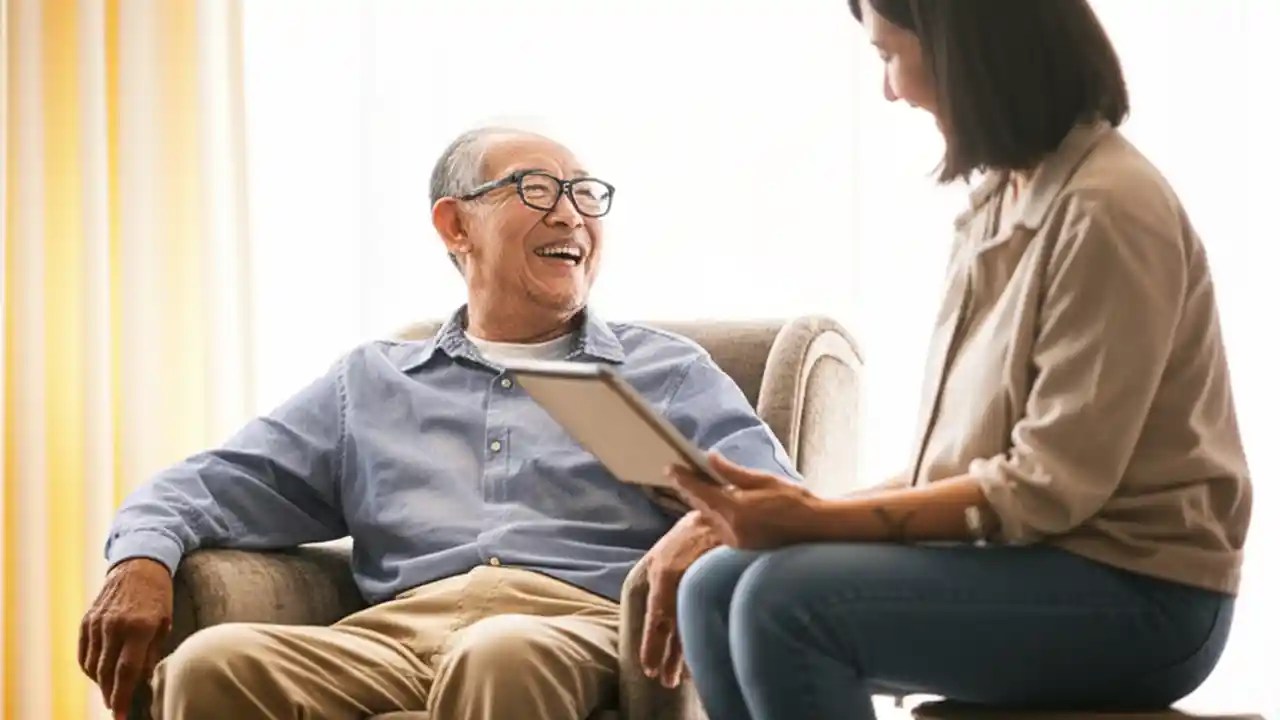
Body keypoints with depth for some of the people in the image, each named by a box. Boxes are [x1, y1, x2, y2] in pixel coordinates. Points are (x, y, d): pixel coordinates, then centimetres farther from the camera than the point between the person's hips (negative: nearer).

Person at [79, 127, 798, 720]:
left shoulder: (669, 373, 22)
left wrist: (706, 528, -20)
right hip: (401, 627, 2)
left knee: (501, 656, -40)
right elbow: (219, 483, 21)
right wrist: (144, 556, -4)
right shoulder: (372, 383, 29)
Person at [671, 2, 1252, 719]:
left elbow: (1051, 487, -20)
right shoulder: (1003, 203, 9)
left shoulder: (1106, 210, -18)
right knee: (716, 589, -2)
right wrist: (818, 512, -2)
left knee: (785, 600, -24)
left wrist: (820, 519, -21)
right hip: (1025, 556, 9)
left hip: (1136, 591, -9)